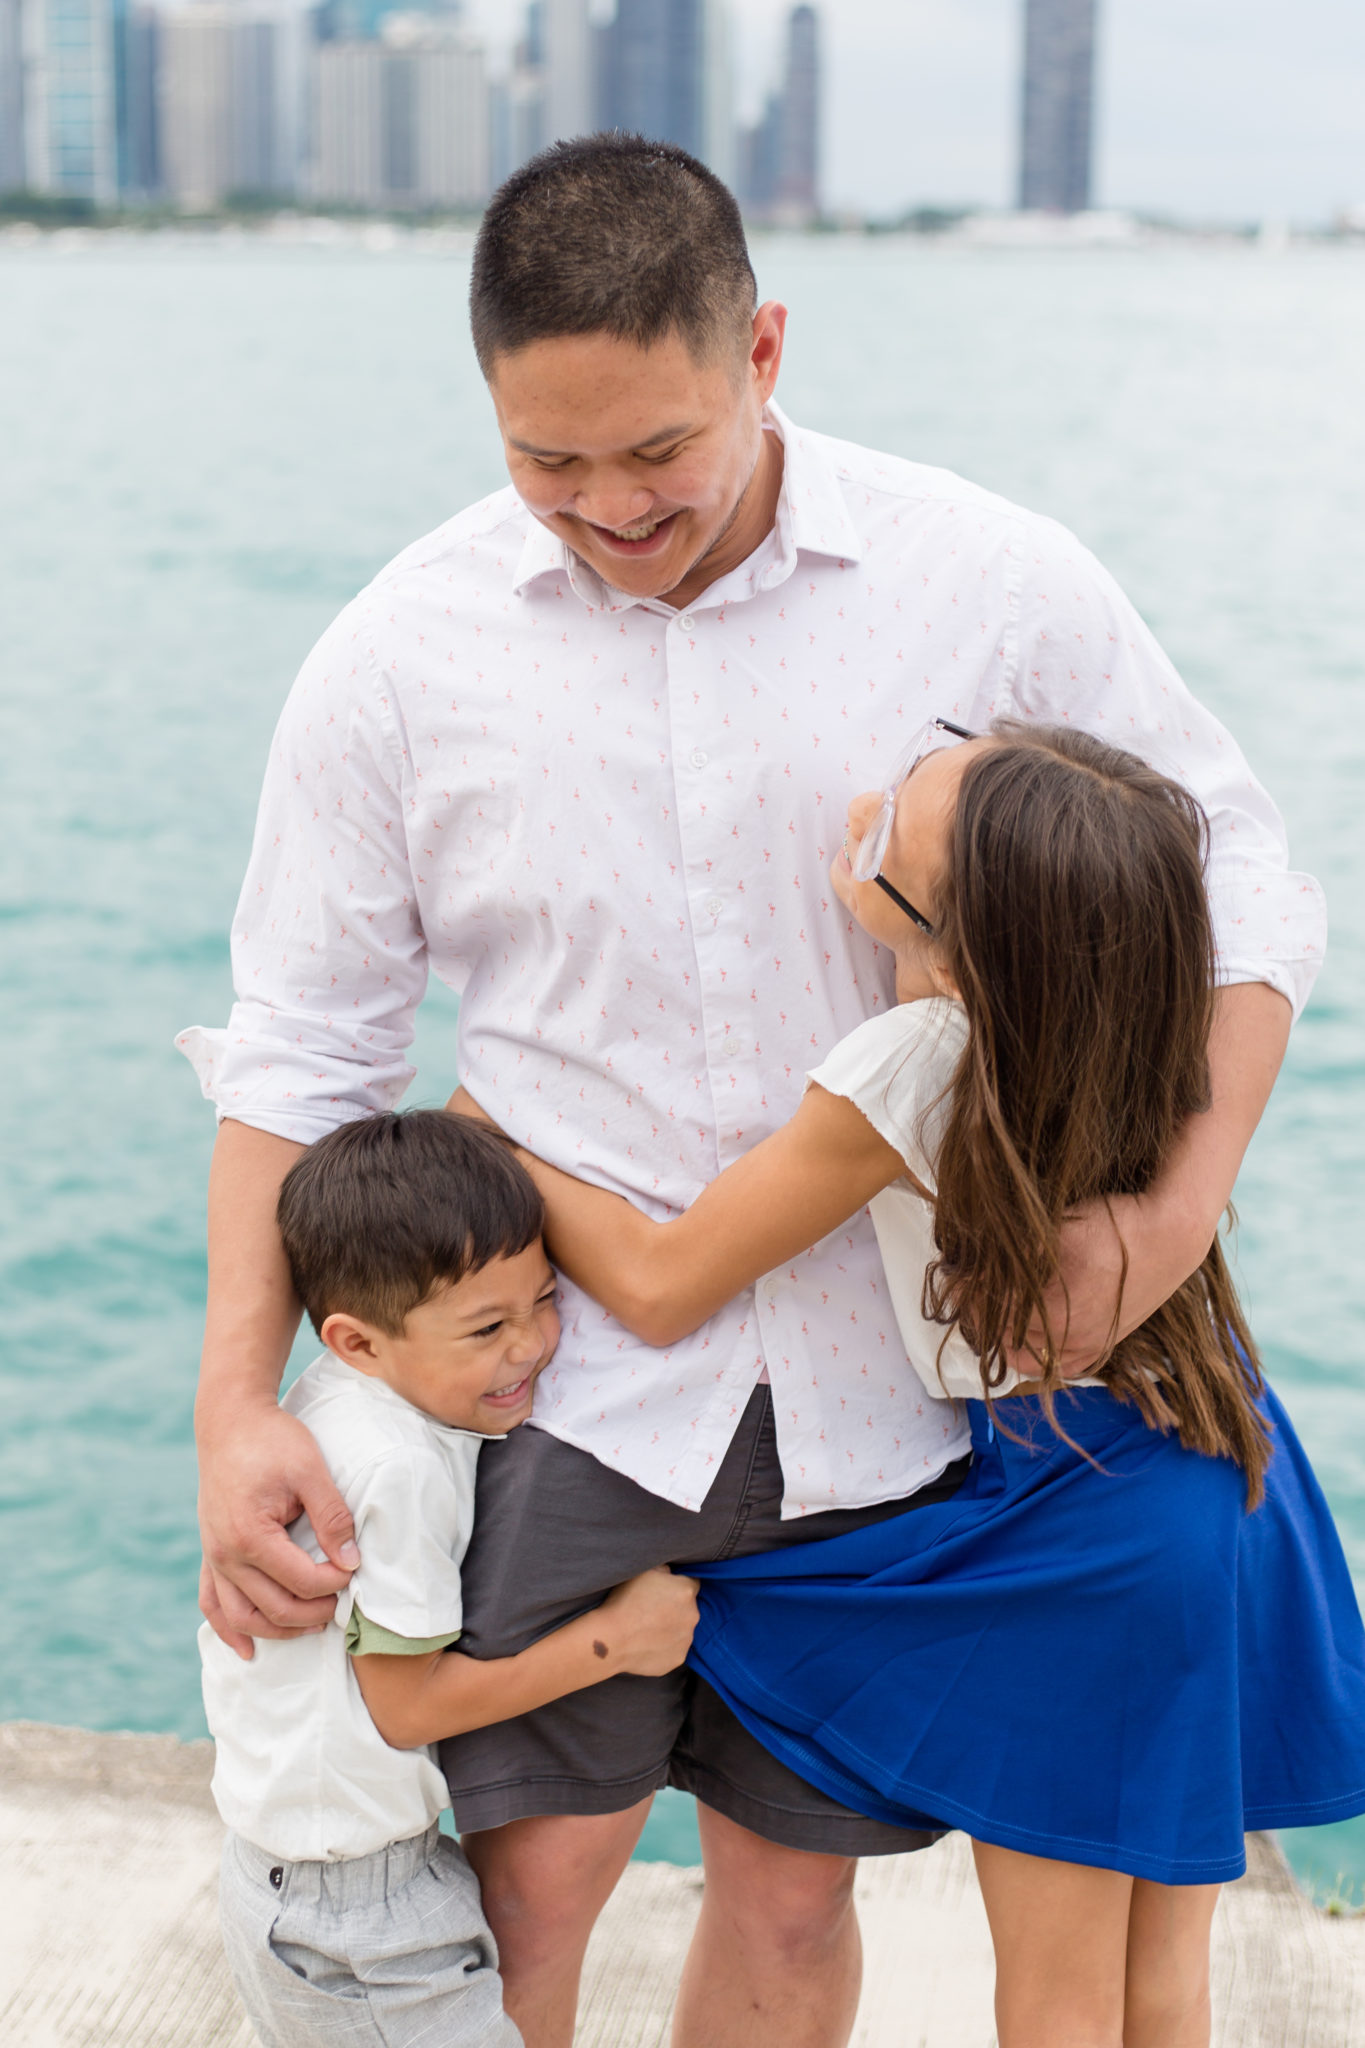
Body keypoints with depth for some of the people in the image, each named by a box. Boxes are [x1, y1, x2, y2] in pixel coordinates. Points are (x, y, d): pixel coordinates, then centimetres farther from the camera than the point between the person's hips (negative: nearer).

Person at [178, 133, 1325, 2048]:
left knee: (791, 1894, 12)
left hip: (891, 1393, 1)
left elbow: (1242, 890, 1)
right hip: (573, 1378, 0)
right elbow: (303, 1041, 2)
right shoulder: (402, 655, -5)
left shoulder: (1004, 590, -7)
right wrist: (239, 1404, -6)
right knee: (523, 1875, -2)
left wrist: (1179, 1205, -15)